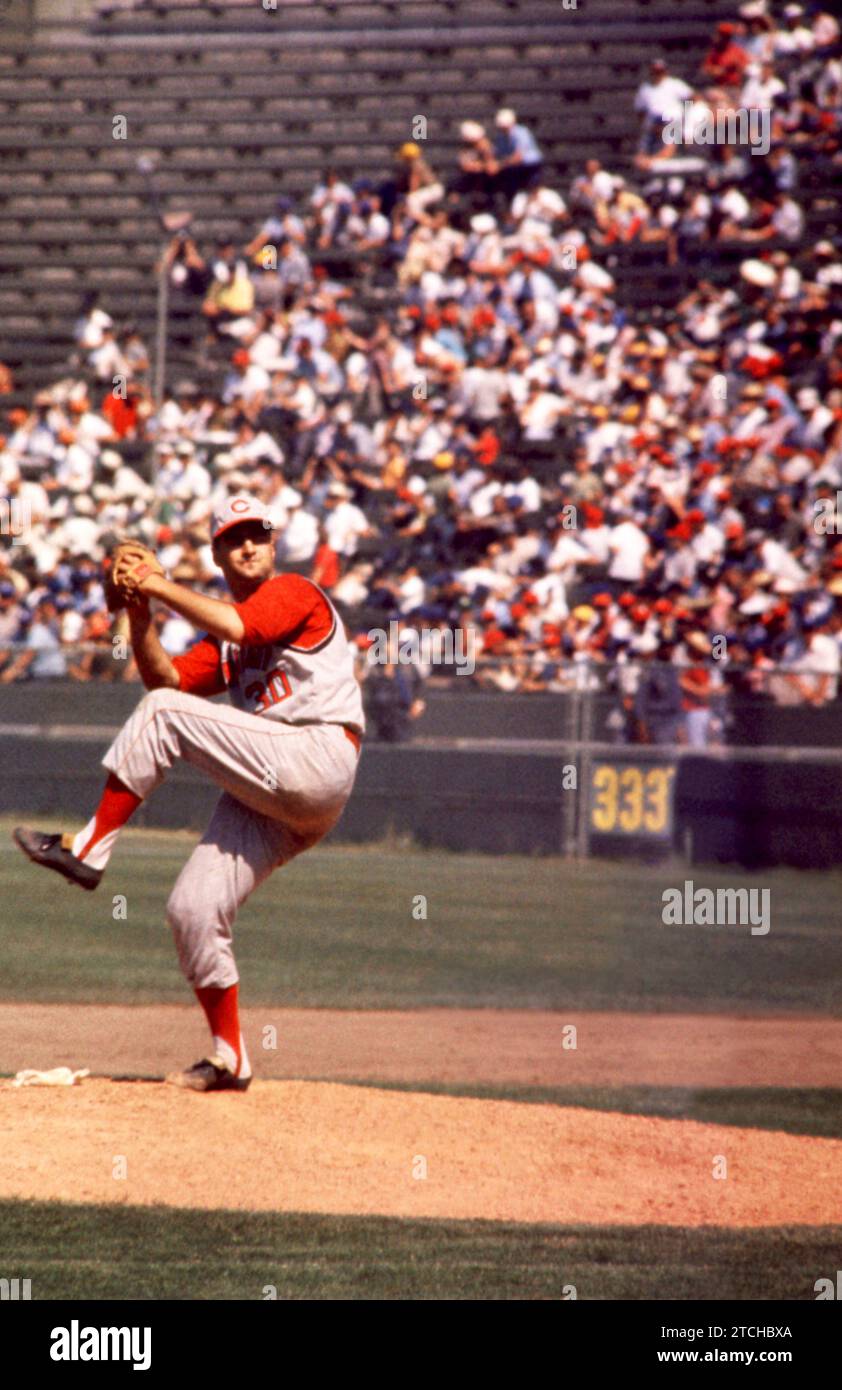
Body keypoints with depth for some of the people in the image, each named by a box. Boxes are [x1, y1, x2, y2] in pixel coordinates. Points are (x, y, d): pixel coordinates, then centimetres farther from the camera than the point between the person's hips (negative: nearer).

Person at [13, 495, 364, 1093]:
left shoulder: (295, 592, 4)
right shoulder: (224, 643, 27)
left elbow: (236, 627, -16)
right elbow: (167, 678, 12)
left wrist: (163, 586, -9)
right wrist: (140, 619, -2)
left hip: (318, 759, -8)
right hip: (266, 793, 8)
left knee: (163, 716, -18)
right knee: (193, 909, -2)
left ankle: (89, 848, -15)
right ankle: (230, 1060, 5)